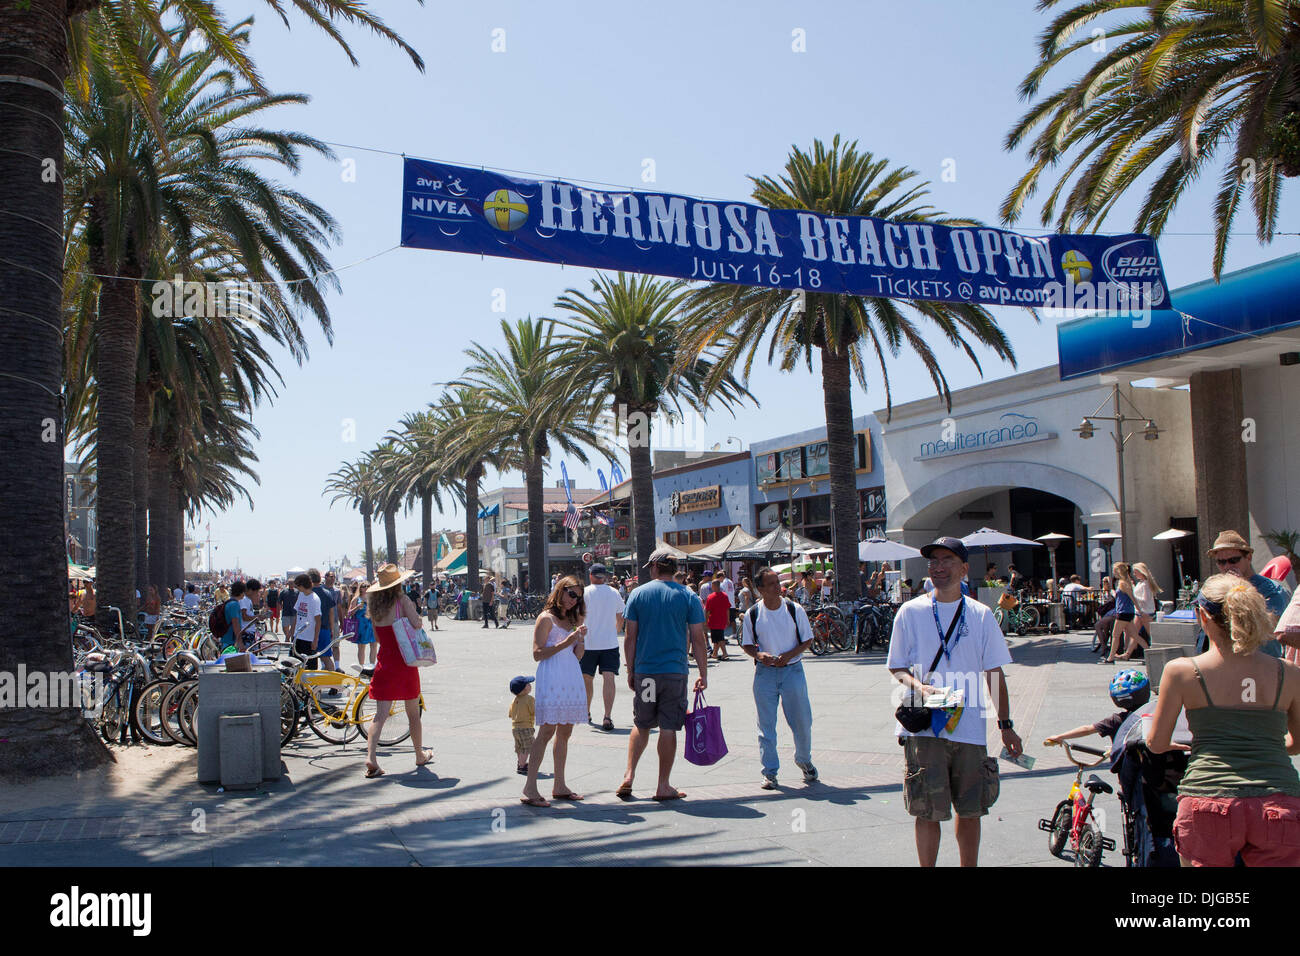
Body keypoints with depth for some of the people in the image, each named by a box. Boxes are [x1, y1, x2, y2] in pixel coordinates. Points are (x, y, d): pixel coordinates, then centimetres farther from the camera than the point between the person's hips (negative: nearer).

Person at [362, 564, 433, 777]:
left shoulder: (374, 605, 5)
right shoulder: (402, 600, -11)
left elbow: (377, 636, 12)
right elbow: (417, 625, -19)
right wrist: (414, 611, 0)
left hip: (384, 662, 4)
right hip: (404, 663, -4)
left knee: (381, 713, 1)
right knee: (413, 713, 12)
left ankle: (370, 756, -17)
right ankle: (420, 755, 26)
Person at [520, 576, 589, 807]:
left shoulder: (571, 620, 18)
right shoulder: (546, 618, -4)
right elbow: (538, 653, -10)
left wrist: (580, 639, 1)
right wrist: (566, 643, -16)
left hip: (571, 679, 8)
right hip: (552, 678, -8)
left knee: (565, 732, 8)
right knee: (547, 731, -12)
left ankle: (559, 786, 15)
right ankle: (530, 789, -11)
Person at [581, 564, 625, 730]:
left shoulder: (585, 592, -4)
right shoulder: (615, 593, 6)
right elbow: (620, 619, 16)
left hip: (588, 643, -1)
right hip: (610, 643, 1)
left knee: (587, 678, 14)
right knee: (609, 678, -5)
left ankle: (586, 713, 29)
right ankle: (607, 717, -17)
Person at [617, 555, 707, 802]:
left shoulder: (638, 594, 1)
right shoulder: (689, 597, -2)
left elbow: (630, 638, 1)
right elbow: (697, 639, -2)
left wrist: (630, 671, 10)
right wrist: (703, 673, 5)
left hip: (644, 671, 1)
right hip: (675, 671, -1)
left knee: (641, 726, 16)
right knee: (668, 729, 4)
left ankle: (629, 776, 6)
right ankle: (663, 787, 10)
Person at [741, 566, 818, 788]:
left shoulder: (795, 609, -2)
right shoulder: (752, 615, -1)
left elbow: (807, 640, 3)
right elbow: (746, 644, 8)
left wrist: (789, 655, -13)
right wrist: (759, 655, -13)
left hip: (792, 669, 0)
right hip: (765, 672, 0)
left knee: (802, 720, 5)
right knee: (766, 724, 2)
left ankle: (804, 761, 31)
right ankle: (770, 771, 12)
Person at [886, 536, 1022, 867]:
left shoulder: (981, 615, 6)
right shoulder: (910, 612, 2)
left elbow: (995, 672, 9)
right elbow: (897, 667, 5)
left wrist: (1006, 724, 6)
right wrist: (917, 686, -16)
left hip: (970, 726, 2)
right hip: (924, 727, -2)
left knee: (970, 810, 11)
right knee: (928, 811, -2)